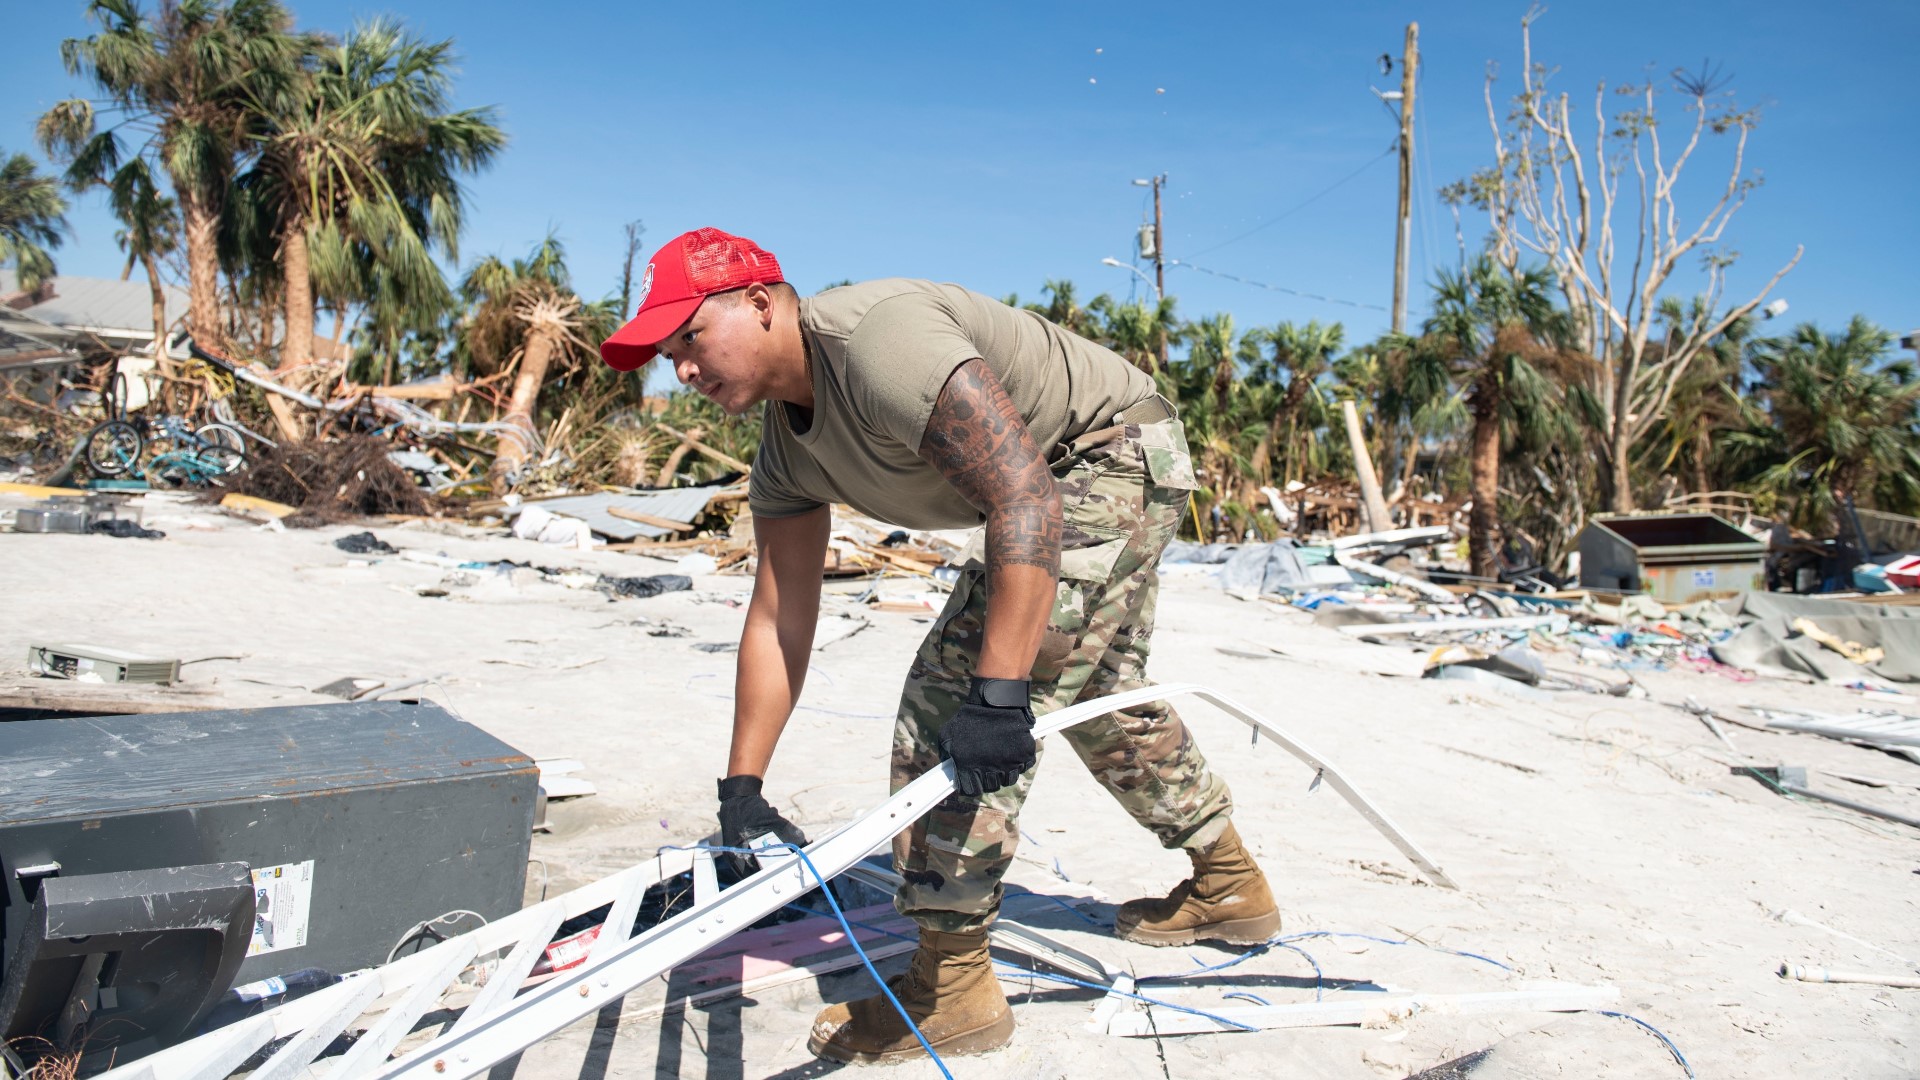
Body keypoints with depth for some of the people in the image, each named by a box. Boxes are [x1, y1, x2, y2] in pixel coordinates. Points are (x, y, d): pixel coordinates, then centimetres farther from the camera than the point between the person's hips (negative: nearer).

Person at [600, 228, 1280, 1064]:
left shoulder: (878, 339, -30)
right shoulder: (786, 446, 0)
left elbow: (1026, 499, -36)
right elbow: (778, 620, 2)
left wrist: (999, 695, -39)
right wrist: (741, 791, 1)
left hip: (1118, 453, -10)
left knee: (952, 688, -15)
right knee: (1099, 693, 23)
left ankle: (949, 989, -5)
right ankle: (1228, 887, 43)